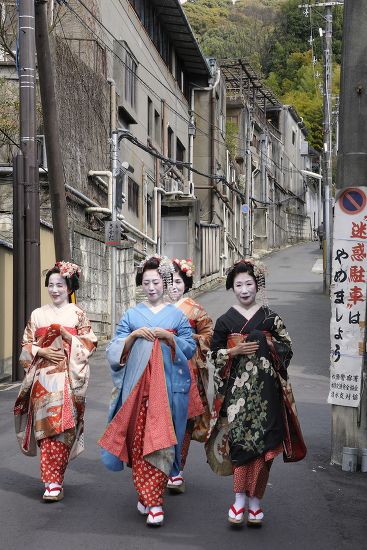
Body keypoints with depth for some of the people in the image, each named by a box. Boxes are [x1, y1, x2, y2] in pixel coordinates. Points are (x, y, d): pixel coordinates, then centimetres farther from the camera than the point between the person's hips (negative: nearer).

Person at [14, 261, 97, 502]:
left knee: (61, 427, -10)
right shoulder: (38, 314, 13)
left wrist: (67, 335, -13)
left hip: (68, 378, -2)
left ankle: (54, 481, -9)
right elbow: (26, 345, 11)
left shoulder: (78, 313, 6)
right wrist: (42, 351, -8)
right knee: (45, 425, -4)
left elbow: (89, 344, 2)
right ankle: (53, 480, 5)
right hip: (43, 377, 2)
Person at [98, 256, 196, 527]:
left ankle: (150, 497, -5)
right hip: (136, 384, 1)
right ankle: (150, 498, 7)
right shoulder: (132, 315, 13)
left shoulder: (177, 315, 10)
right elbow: (116, 350, 8)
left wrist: (168, 336, -10)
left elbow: (190, 349, 5)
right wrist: (134, 335, -9)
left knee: (160, 439, -8)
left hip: (166, 386, -1)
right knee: (138, 439, -3)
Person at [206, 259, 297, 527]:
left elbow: (287, 348, 10)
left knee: (262, 440, -3)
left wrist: (269, 344, -9)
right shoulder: (226, 320, 8)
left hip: (265, 387, 1)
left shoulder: (270, 317, 8)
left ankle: (255, 499, 6)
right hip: (237, 387, 0)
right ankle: (241, 498, -7)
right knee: (240, 437, -12)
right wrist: (235, 351, -8)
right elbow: (215, 353, 9)